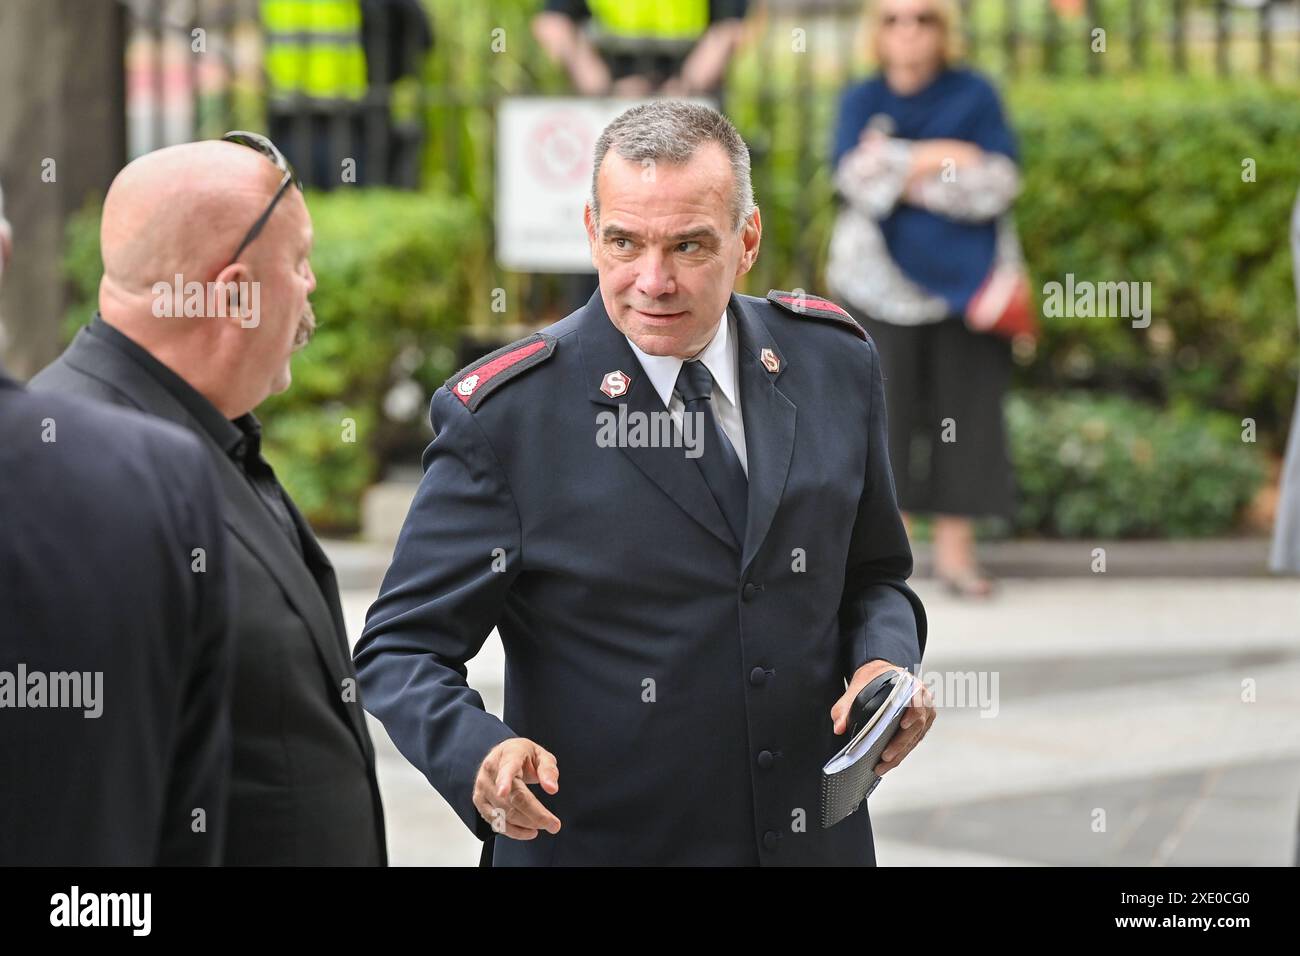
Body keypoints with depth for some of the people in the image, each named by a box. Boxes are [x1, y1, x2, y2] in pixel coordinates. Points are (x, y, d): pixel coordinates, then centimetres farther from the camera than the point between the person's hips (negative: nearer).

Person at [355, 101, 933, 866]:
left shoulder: (834, 363, -1)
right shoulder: (504, 415, -13)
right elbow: (403, 650, -12)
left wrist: (885, 663, -10)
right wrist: (481, 752, -31)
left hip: (815, 836, 4)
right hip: (597, 841, -3)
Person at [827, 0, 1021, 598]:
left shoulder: (975, 95, 4)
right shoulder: (861, 100, 7)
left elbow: (996, 183, -9)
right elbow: (856, 179, -10)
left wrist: (901, 170, -10)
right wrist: (939, 158, -13)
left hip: (962, 278, 0)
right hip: (883, 277, 0)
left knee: (966, 408, -2)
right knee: (886, 406, -3)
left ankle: (955, 547, 4)